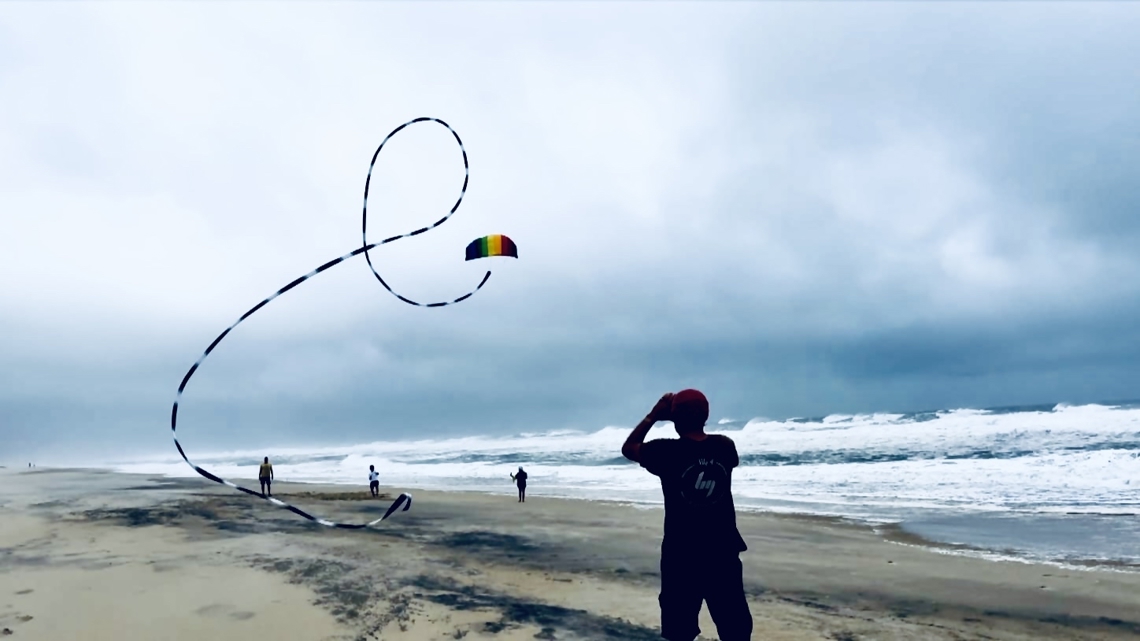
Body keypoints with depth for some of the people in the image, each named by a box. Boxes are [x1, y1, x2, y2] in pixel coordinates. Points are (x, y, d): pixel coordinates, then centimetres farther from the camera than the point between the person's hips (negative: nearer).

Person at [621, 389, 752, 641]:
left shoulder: (666, 451, -14)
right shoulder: (725, 446, -4)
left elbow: (628, 448, 4)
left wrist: (653, 416, 5)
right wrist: (696, 420, 19)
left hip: (681, 556, -3)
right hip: (723, 554, 3)